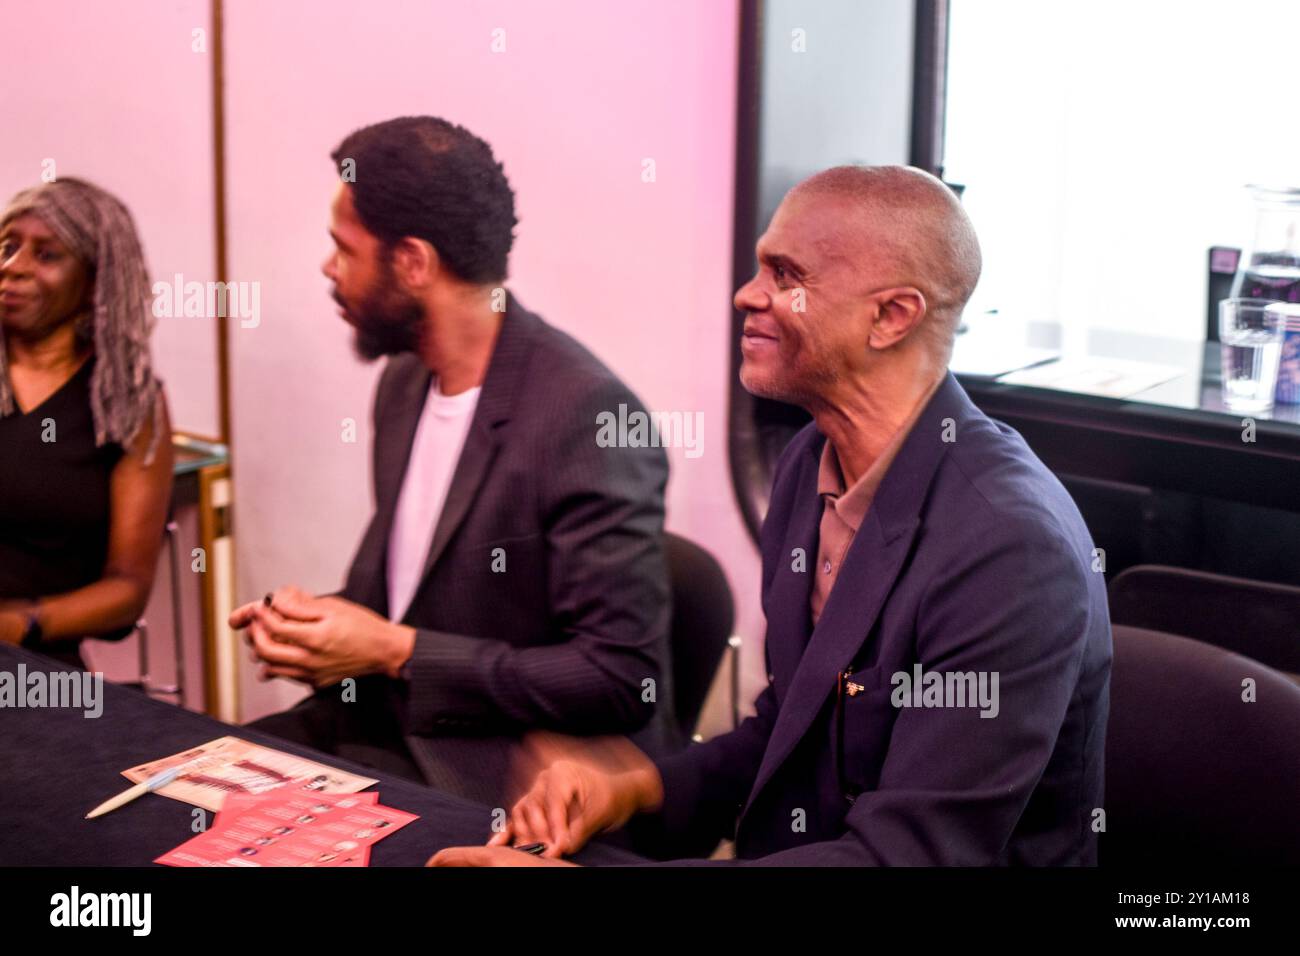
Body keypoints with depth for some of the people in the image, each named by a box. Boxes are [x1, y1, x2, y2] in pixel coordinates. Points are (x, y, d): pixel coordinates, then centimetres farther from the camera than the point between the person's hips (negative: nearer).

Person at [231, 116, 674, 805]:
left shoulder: (586, 413, -20)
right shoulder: (405, 381, 8)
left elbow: (620, 679, -21)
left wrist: (397, 652, -18)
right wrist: (319, 620, -1)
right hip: (387, 722, 8)